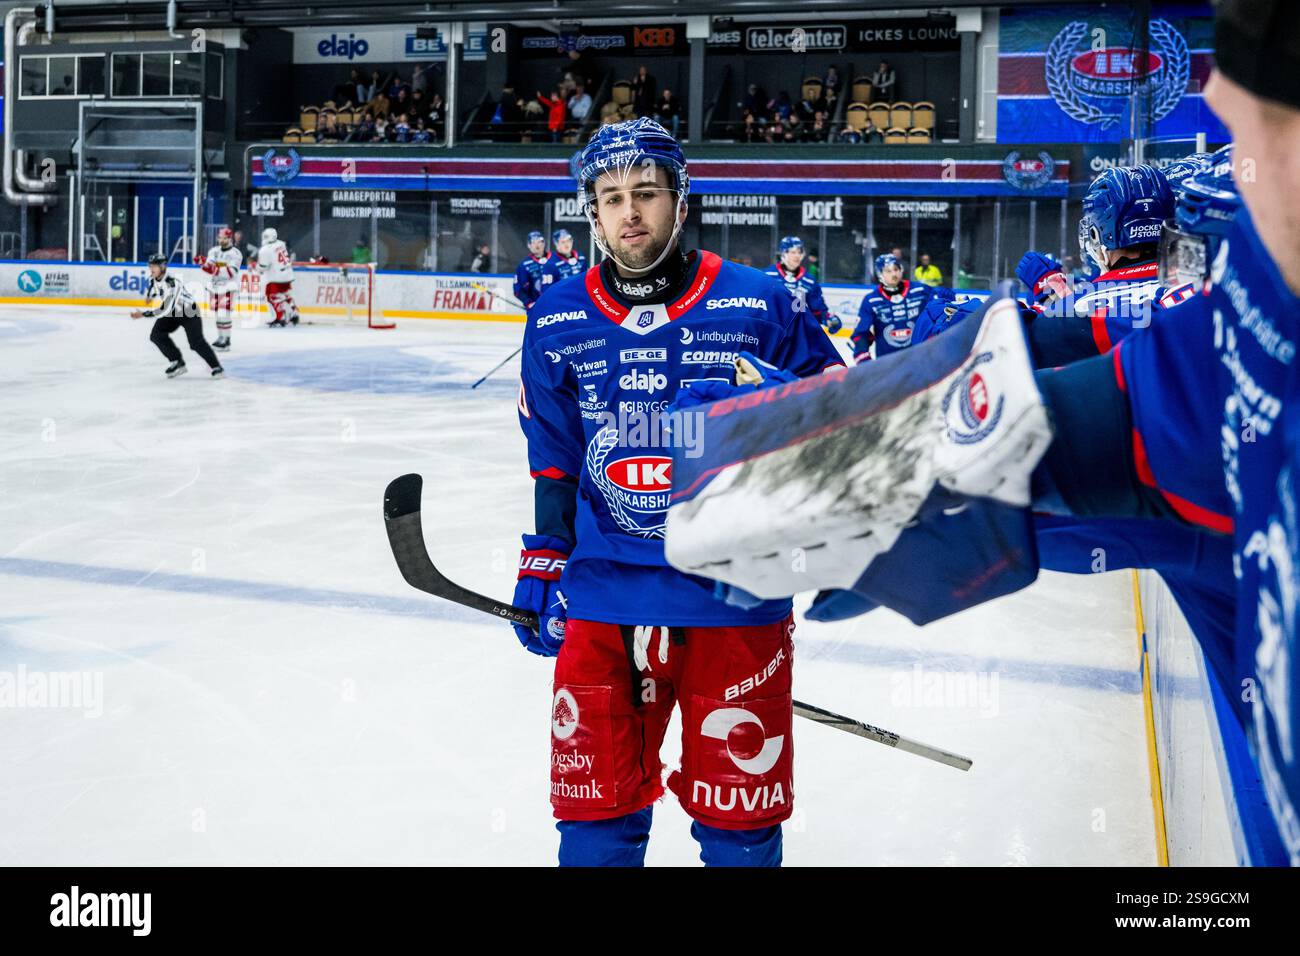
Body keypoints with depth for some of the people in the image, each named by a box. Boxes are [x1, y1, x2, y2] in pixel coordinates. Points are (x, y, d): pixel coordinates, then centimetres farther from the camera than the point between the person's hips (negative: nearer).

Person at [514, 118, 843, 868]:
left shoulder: (757, 305, -5)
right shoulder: (559, 322, 5)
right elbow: (554, 462, 12)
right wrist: (543, 571, 10)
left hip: (734, 602, -2)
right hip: (601, 602, 2)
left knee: (739, 817, 8)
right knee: (596, 810, 11)